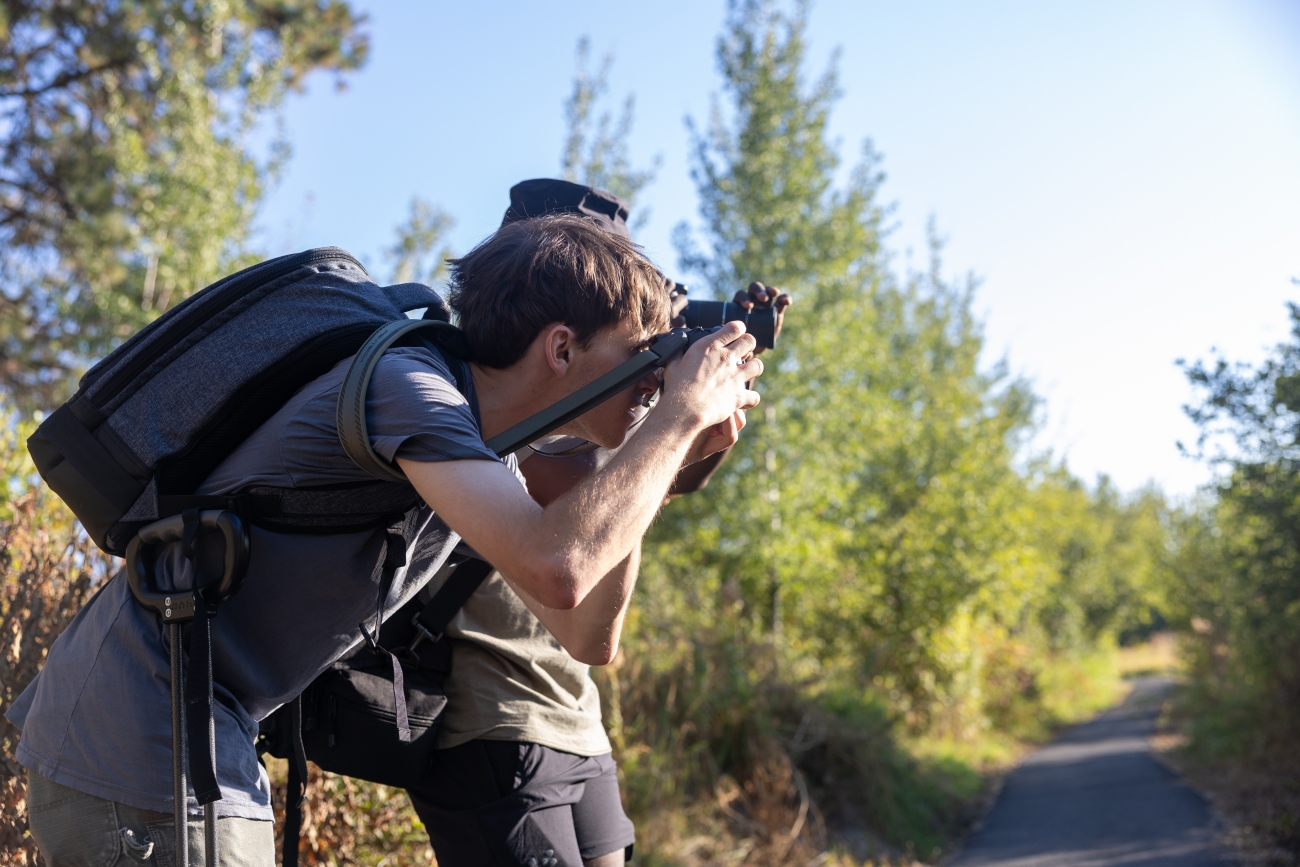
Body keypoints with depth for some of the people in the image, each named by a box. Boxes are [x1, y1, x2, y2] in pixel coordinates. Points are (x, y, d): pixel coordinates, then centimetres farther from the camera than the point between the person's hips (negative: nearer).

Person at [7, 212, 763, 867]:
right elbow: (556, 569, -35)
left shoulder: (486, 460, 9)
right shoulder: (404, 383, -20)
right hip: (139, 758, -9)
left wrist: (664, 467, -2)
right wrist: (682, 413, -21)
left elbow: (588, 640, 9)